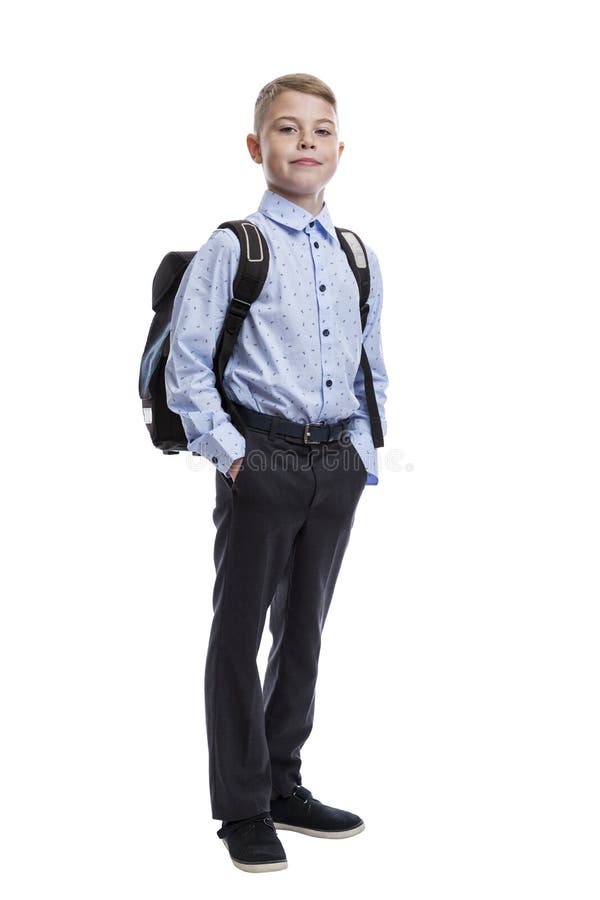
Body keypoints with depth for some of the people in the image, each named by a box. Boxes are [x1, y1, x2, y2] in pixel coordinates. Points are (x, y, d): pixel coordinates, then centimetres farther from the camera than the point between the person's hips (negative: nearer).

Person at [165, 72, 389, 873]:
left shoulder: (360, 258, 11)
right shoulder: (233, 248, -5)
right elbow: (186, 365, -7)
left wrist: (364, 455, 8)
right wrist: (230, 453, -13)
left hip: (337, 463, 5)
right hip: (262, 459, -5)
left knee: (304, 630, 15)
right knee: (239, 632, 2)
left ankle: (283, 785, 30)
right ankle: (243, 809, 15)